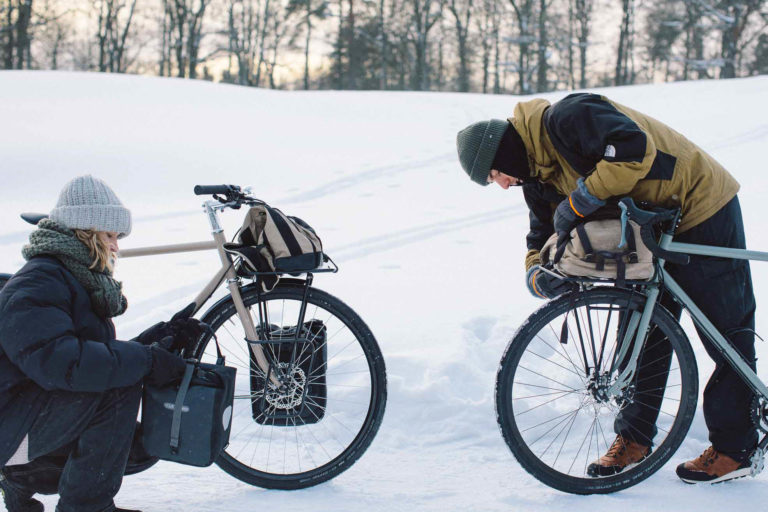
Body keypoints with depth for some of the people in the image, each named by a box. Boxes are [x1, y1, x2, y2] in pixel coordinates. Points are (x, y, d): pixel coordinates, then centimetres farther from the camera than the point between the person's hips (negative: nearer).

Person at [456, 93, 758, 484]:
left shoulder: (566, 118, -24)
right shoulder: (536, 175, 4)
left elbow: (636, 151, -37)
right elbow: (541, 243, 6)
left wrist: (577, 203, -29)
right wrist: (541, 278, -17)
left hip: (701, 210, -9)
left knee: (727, 331, -1)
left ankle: (734, 448, 5)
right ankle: (635, 437, 19)